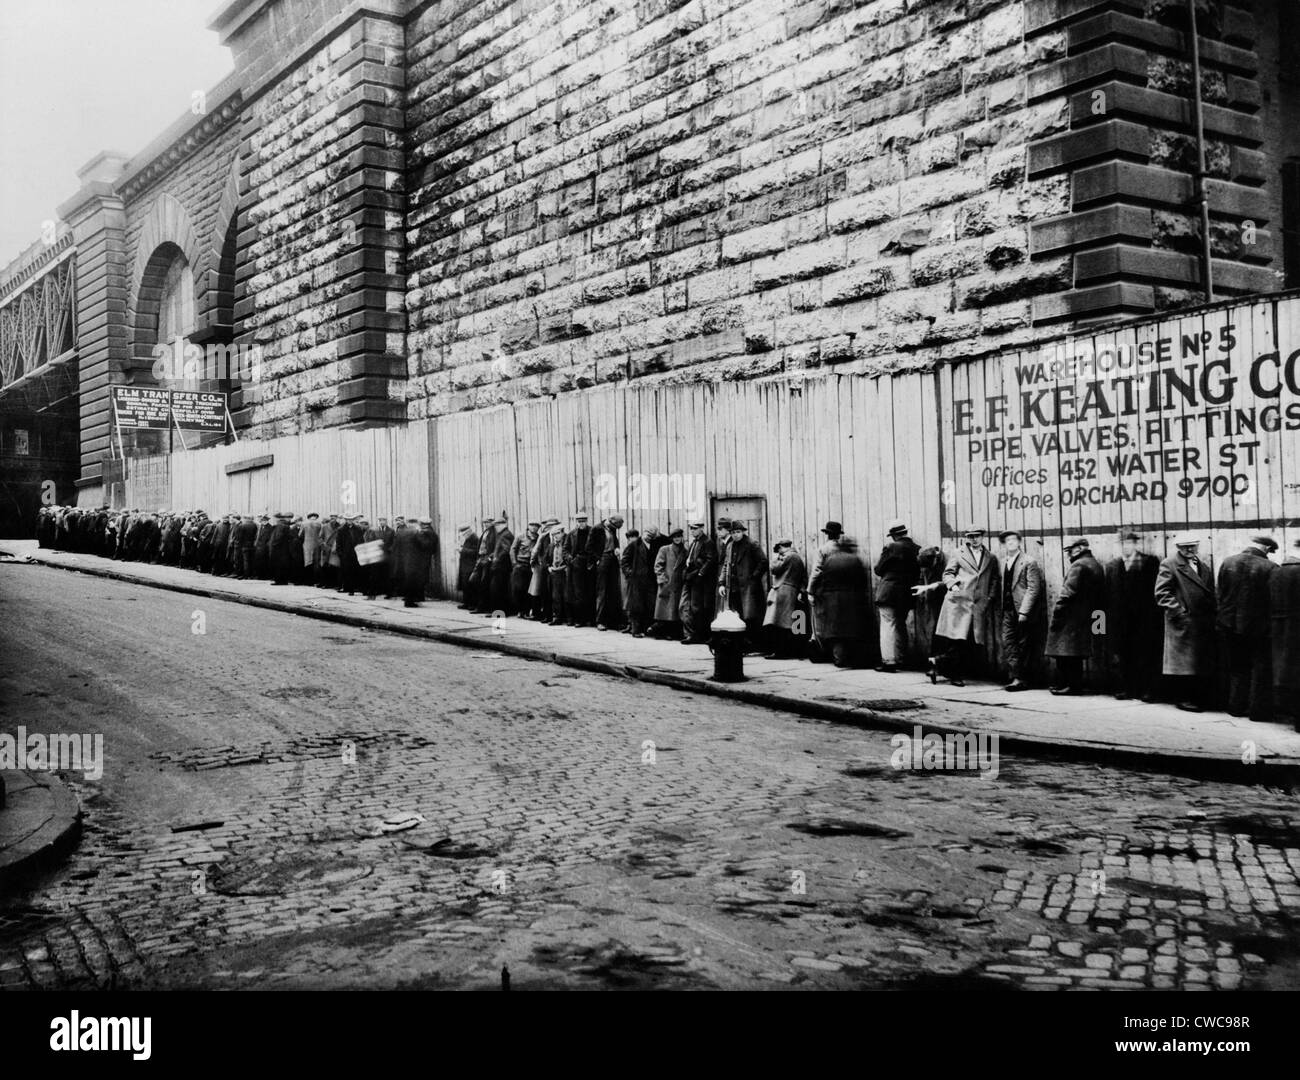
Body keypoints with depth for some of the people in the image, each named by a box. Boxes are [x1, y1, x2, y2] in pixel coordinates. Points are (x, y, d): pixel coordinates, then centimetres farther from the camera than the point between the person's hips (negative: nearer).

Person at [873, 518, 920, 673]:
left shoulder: (891, 547, -12)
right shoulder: (917, 549, 4)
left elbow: (878, 570, -7)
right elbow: (918, 573, 9)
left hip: (889, 592, -6)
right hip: (907, 594, 6)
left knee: (888, 624, -4)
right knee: (901, 625, 17)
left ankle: (889, 660, -8)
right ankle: (900, 658, 22)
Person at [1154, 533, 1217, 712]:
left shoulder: (1203, 566, 17)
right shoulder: (1169, 565, -5)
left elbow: (1210, 591, 22)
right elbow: (1162, 593, -11)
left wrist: (1212, 613, 9)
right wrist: (1178, 611, -17)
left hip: (1204, 623, 7)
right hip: (1183, 622, -7)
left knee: (1204, 662, 9)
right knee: (1183, 662, -5)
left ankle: (1201, 698, 17)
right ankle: (1183, 698, 3)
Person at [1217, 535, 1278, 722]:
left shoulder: (1227, 563, -4)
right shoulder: (1270, 568, -17)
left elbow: (1220, 595, 4)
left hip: (1230, 625, 4)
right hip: (1258, 627, -4)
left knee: (1237, 668, 18)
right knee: (1261, 670, 8)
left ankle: (1236, 707, 22)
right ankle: (1259, 710, 10)